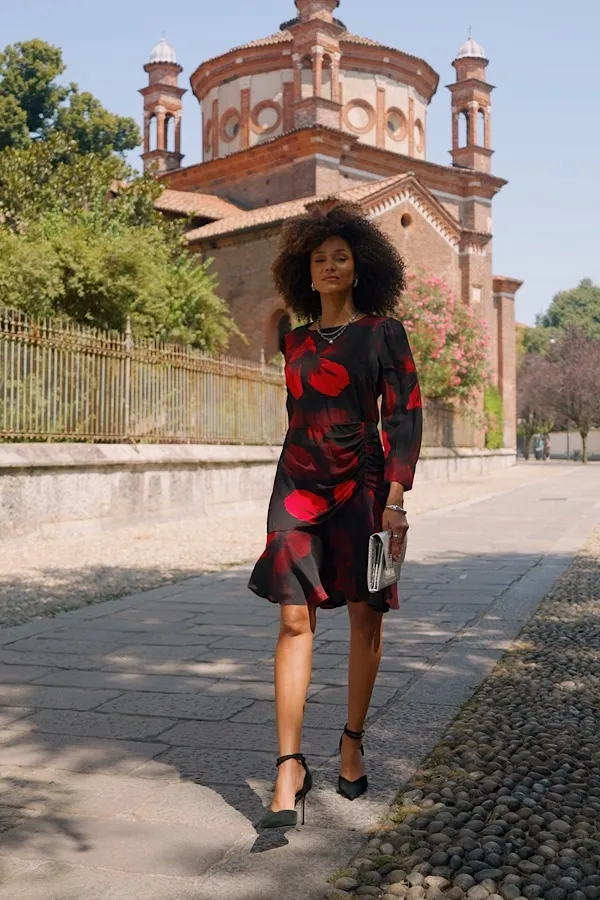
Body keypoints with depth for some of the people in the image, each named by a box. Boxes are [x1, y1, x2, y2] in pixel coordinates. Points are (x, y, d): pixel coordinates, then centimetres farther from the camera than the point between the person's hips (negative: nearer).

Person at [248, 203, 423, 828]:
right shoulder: (296, 340, 12)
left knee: (365, 614, 5)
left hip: (360, 484, -2)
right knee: (295, 619, -6)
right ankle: (290, 767, -4)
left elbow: (405, 416, -6)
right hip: (298, 486, 3)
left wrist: (395, 500, -16)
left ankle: (352, 742, 23)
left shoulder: (383, 331, 0)